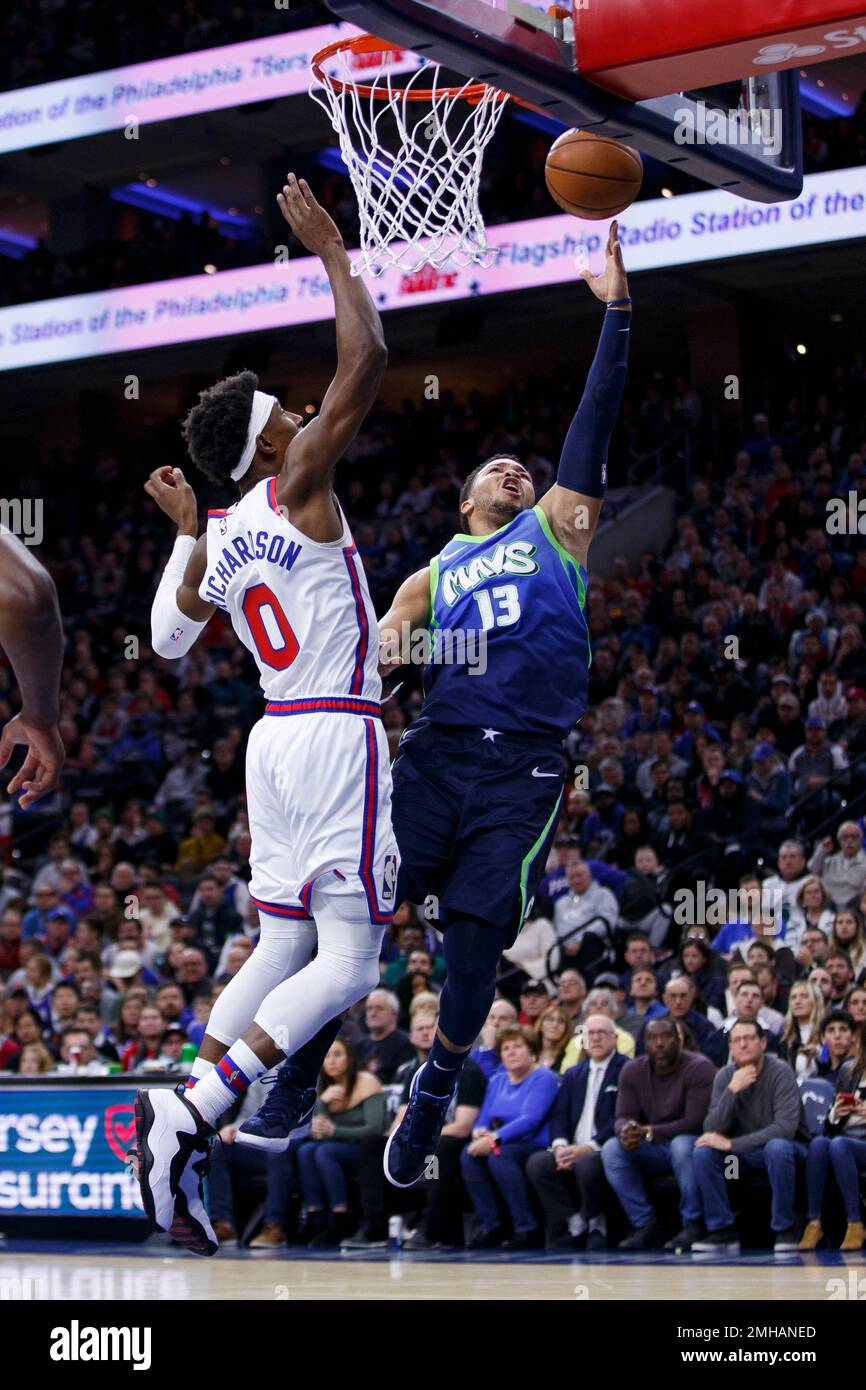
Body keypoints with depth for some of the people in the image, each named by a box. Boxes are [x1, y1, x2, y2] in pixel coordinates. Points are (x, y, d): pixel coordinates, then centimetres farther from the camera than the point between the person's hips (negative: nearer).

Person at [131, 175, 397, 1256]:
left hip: (276, 739, 8)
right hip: (337, 734, -8)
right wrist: (331, 251, -3)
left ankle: (180, 1156, 3)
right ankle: (191, 1115, -23)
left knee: (282, 951, 12)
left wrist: (185, 529, 30)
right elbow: (364, 360, -13)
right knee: (349, 961, -9)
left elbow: (167, 638, 26)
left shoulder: (219, 541, 12)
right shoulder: (298, 488, -7)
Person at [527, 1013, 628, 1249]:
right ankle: (574, 1224, -15)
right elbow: (559, 1115, 13)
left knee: (586, 1166, -37)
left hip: (605, 1149, -6)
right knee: (536, 1163, -22)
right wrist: (560, 1145, -9)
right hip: (573, 1149, 6)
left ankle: (594, 1226, -11)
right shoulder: (573, 1075, 23)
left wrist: (589, 1147, -19)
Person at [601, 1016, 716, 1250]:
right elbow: (623, 1117, -5)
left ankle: (693, 1224, -21)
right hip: (652, 1151, 5)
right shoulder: (632, 1071, 1)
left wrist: (648, 1132, -32)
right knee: (611, 1149, -21)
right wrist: (626, 1130, -32)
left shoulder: (699, 1068, -15)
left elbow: (695, 1122, -23)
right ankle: (644, 1224, -13)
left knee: (682, 1145, -39)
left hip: (689, 1143, -5)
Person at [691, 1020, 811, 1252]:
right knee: (703, 1152, -21)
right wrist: (732, 1090, -29)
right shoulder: (725, 1076, -6)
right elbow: (711, 1130, -15)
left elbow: (785, 1128, -29)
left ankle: (785, 1229, -21)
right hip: (744, 1153, 4)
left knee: (777, 1147, -38)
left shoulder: (780, 1072, -19)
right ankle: (723, 1230, -12)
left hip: (785, 1146, -4)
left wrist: (731, 1145, -29)